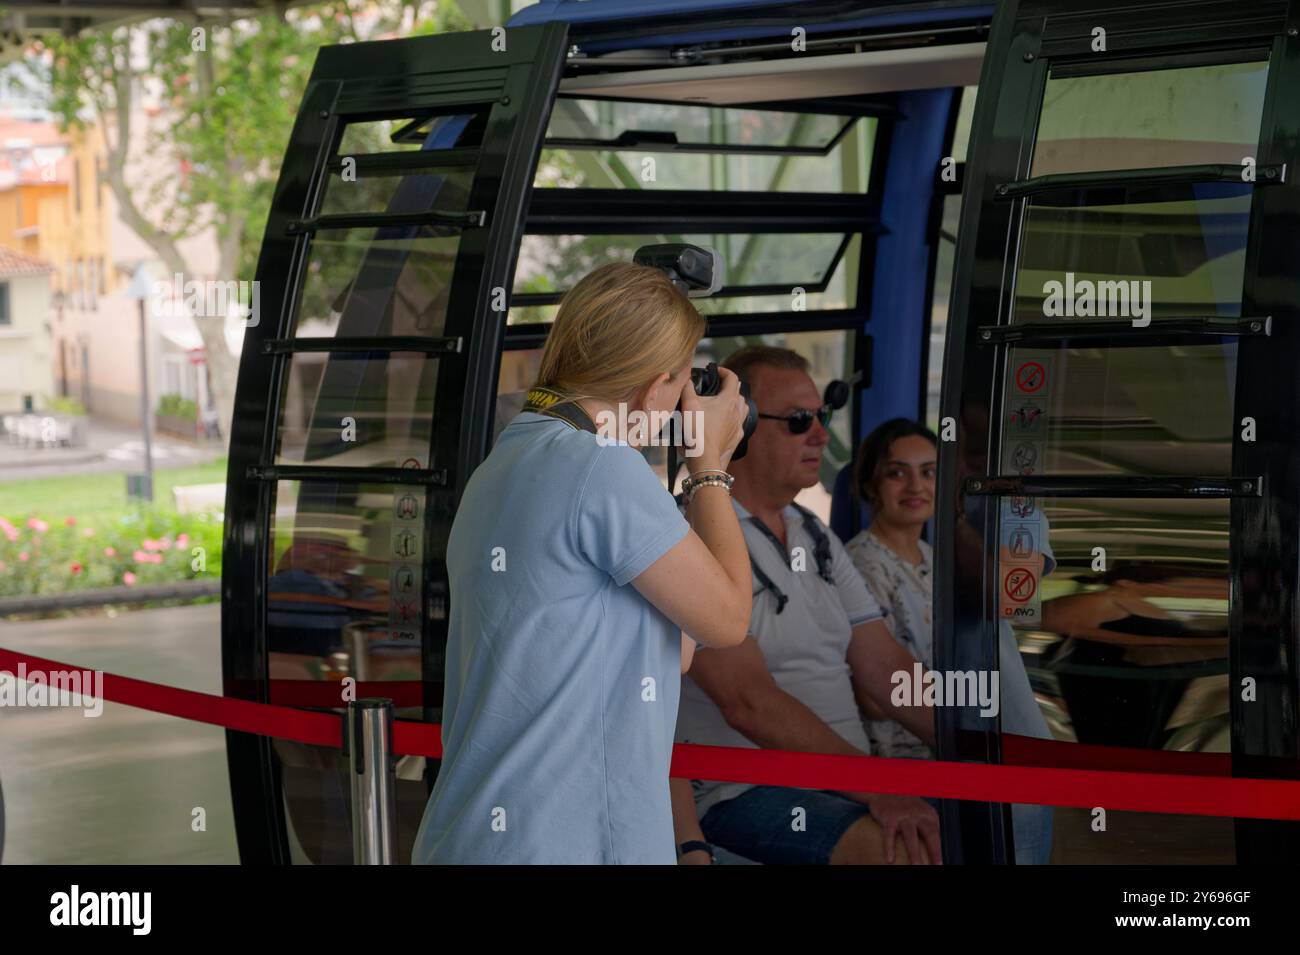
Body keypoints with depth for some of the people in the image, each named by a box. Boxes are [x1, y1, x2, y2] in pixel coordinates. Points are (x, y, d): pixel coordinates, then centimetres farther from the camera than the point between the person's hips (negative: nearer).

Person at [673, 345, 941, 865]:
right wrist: (876, 788, -26)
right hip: (741, 795, -8)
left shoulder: (818, 540, 19)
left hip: (847, 789, 8)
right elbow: (750, 702, -18)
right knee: (906, 850, -34)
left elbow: (887, 669, 11)